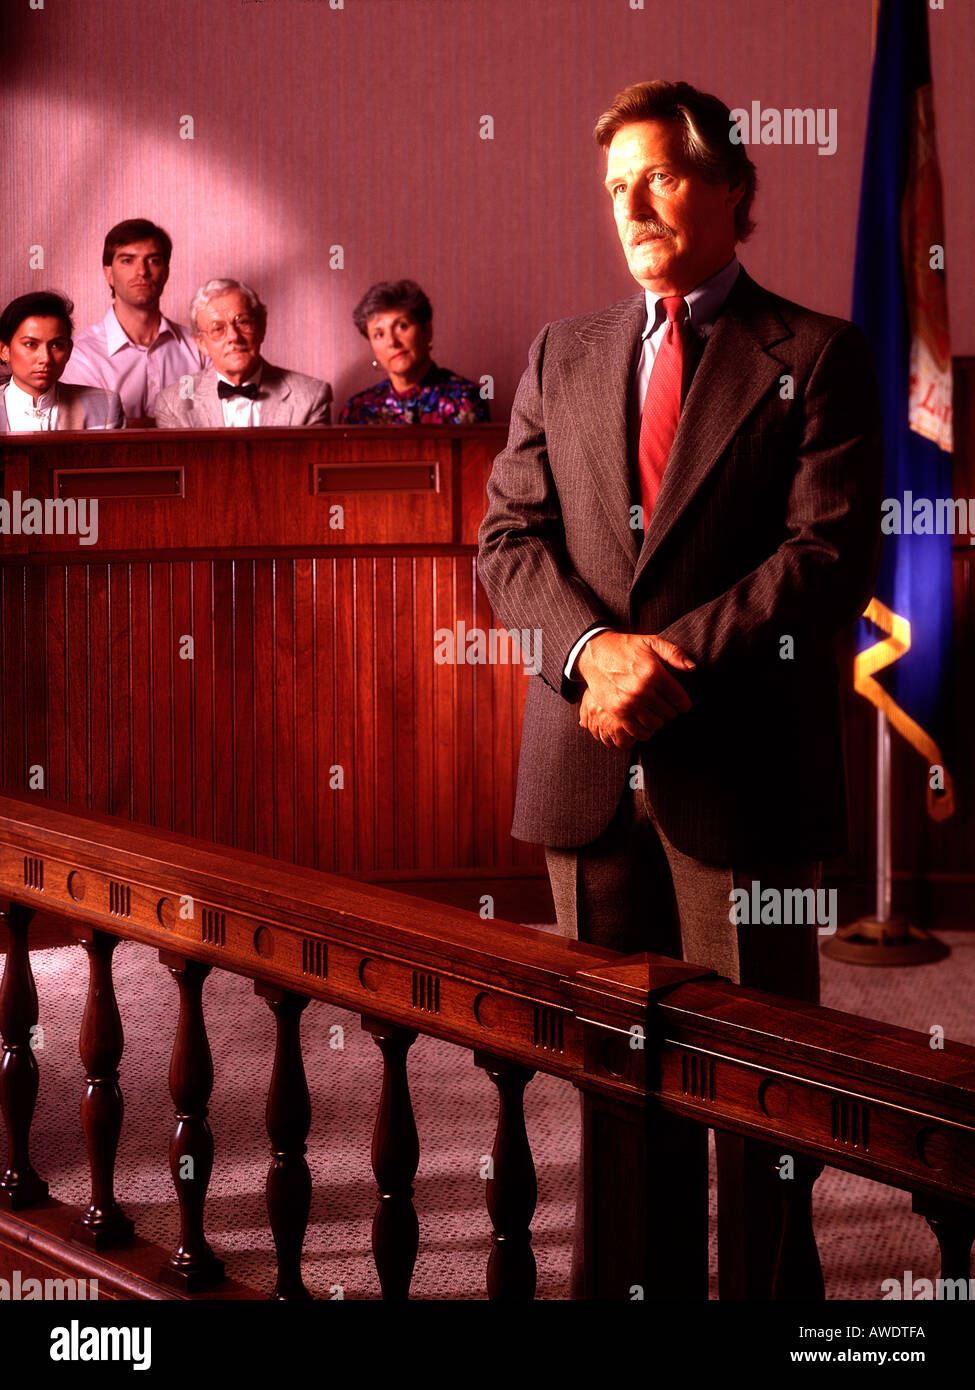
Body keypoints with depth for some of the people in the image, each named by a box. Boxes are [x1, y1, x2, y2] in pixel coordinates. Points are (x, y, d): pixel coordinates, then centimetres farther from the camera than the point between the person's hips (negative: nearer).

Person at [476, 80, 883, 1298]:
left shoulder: (818, 357, 1)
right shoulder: (563, 355, 13)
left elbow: (831, 555, -9)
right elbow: (509, 539, 6)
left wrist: (670, 659, -17)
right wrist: (593, 649, -13)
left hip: (742, 770, -4)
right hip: (588, 761, 4)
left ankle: (759, 1286, 19)